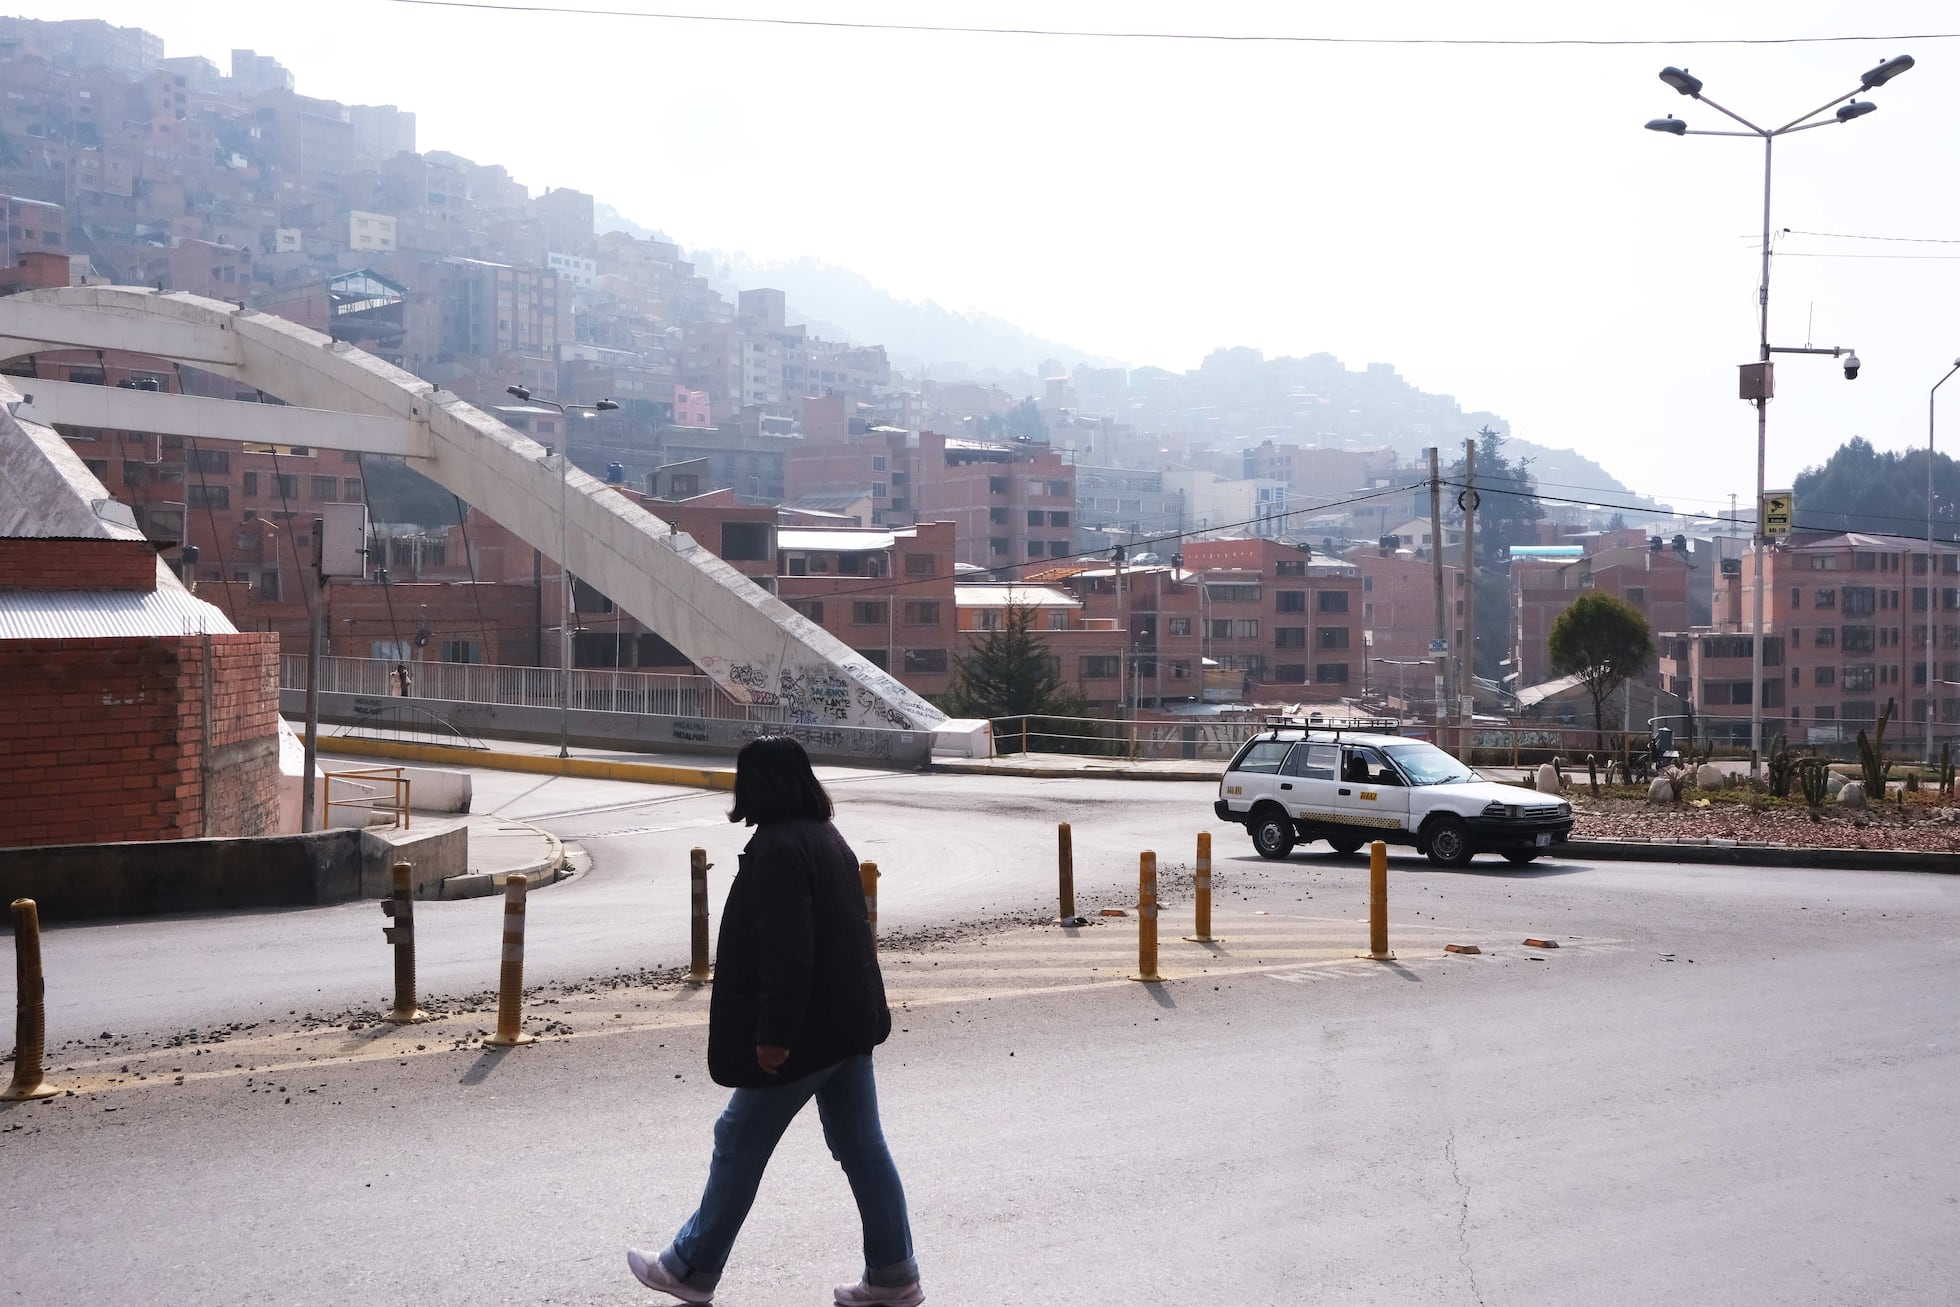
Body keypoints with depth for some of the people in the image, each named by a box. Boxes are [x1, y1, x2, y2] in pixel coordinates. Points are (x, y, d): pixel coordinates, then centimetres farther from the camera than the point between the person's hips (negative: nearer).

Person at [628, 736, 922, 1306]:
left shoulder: (778, 849, -19)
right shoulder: (828, 837, 11)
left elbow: (785, 952, -25)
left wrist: (773, 1034, -21)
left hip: (805, 1030, -9)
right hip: (849, 1022, 9)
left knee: (739, 1142, 5)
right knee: (862, 1146, 12)